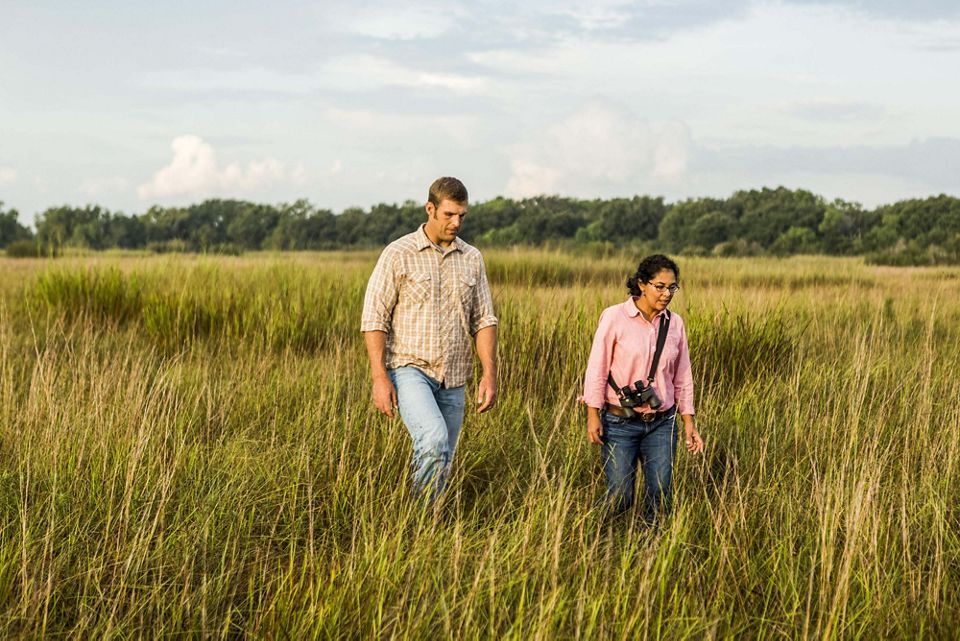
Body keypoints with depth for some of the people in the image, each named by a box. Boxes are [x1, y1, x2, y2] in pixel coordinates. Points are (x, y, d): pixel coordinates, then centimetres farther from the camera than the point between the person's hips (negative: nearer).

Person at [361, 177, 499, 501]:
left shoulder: (472, 259, 10)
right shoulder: (398, 254, -4)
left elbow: (483, 320, 10)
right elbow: (374, 318, -6)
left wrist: (490, 373, -2)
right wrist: (380, 378, -13)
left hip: (453, 379, 5)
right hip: (410, 368, -5)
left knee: (441, 462, 6)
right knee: (434, 438, -26)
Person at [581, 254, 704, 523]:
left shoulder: (675, 323, 4)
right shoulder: (614, 317, -9)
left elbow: (682, 376, 10)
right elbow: (597, 368, -7)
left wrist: (689, 421, 8)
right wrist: (593, 415, -11)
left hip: (661, 423, 4)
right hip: (620, 422, -4)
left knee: (660, 499, 1)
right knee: (620, 498, -3)